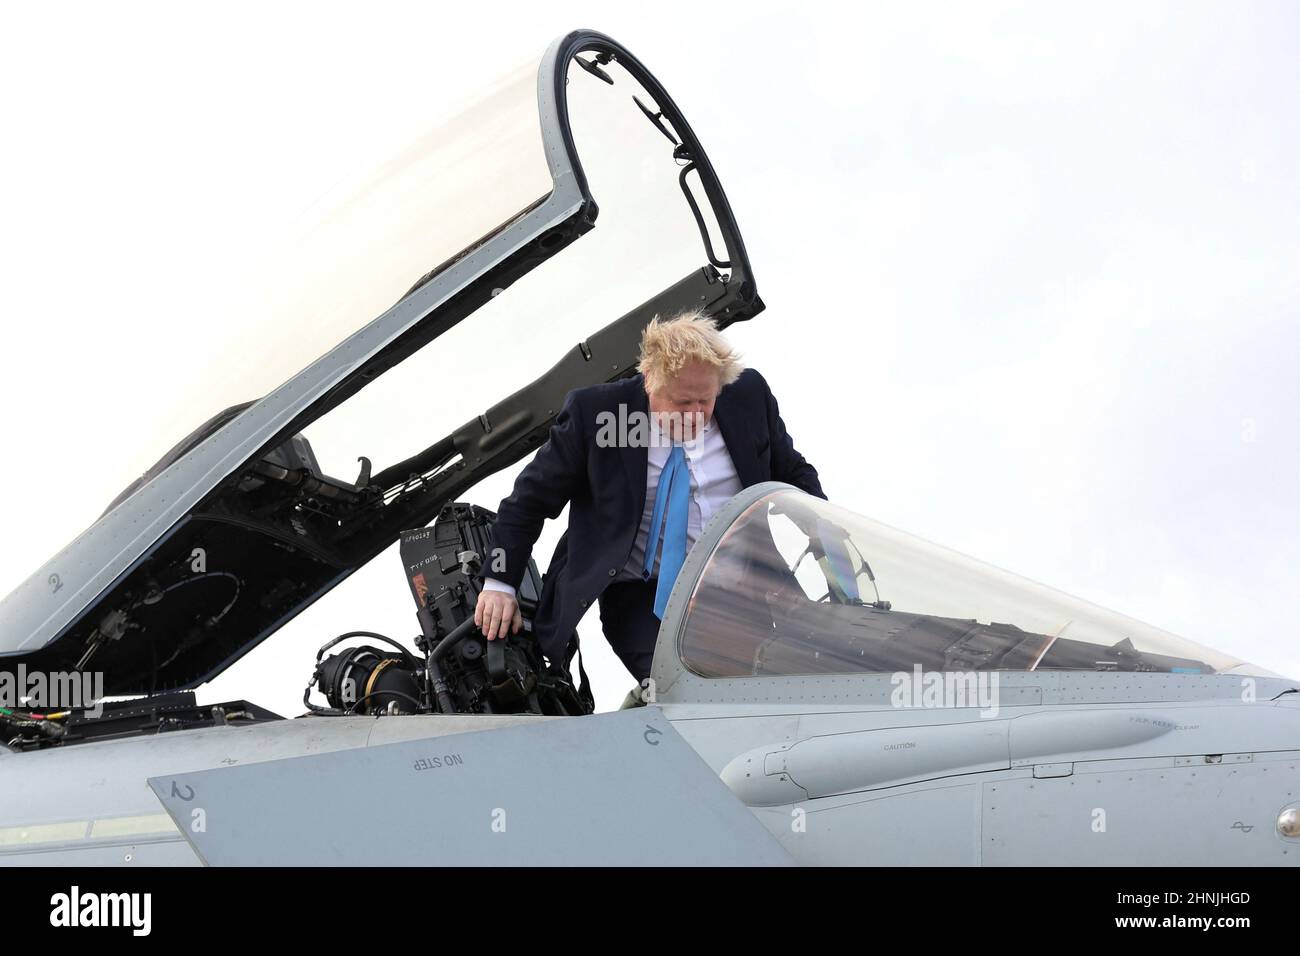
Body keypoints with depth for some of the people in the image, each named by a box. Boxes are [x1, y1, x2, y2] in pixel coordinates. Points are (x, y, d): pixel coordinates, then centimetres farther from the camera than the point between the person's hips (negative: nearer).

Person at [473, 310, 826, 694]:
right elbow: (530, 499, 3)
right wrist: (499, 584, 1)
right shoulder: (595, 411, -7)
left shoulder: (749, 395, 1)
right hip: (642, 597, -4)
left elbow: (792, 472, 16)